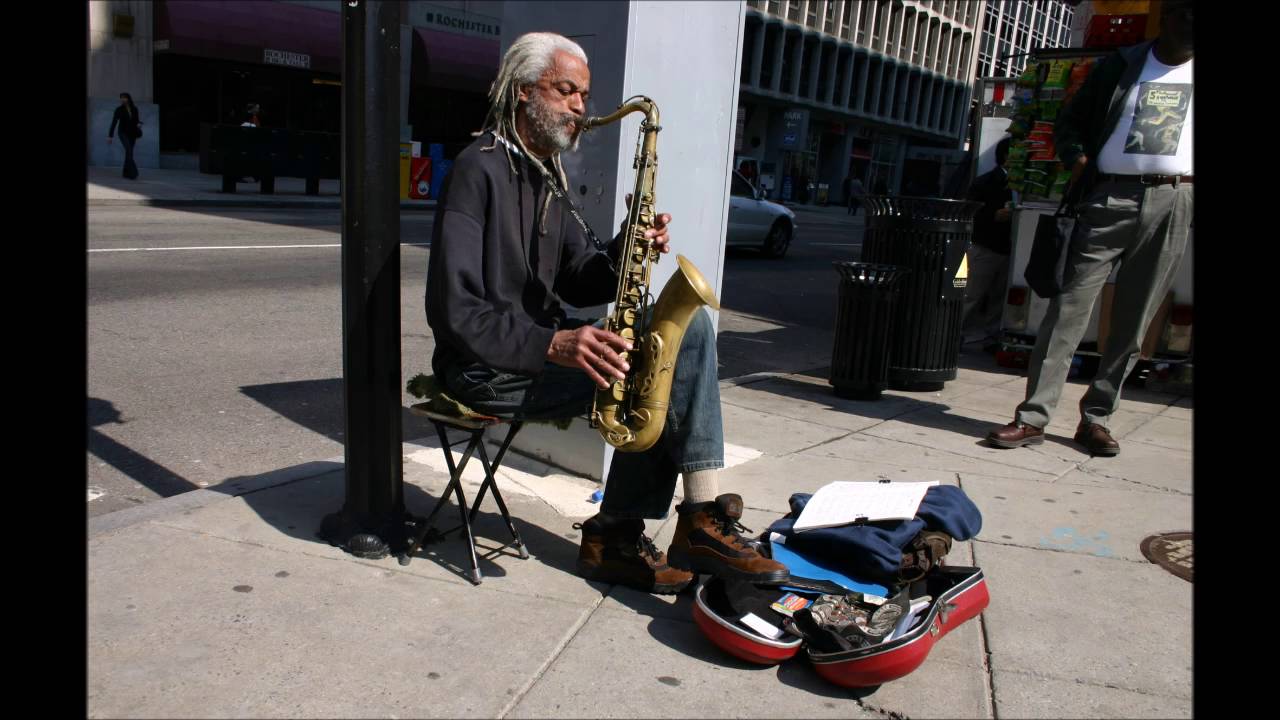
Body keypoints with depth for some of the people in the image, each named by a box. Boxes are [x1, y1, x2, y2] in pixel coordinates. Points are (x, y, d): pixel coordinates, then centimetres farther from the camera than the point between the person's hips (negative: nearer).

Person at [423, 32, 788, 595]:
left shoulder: (549, 175, 15)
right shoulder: (480, 169, -13)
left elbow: (578, 284, 12)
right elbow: (455, 312, -22)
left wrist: (626, 251, -9)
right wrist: (554, 344, -34)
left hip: (541, 342, 9)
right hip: (488, 366, -9)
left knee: (689, 327, -8)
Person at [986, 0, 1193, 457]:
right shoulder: (1122, 65, 11)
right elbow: (1070, 121, 14)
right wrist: (1077, 158, -5)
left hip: (1174, 201, 2)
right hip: (1110, 197, -1)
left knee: (1133, 322, 3)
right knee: (1069, 307, -7)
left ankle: (1095, 418, 13)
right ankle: (1033, 417, -6)